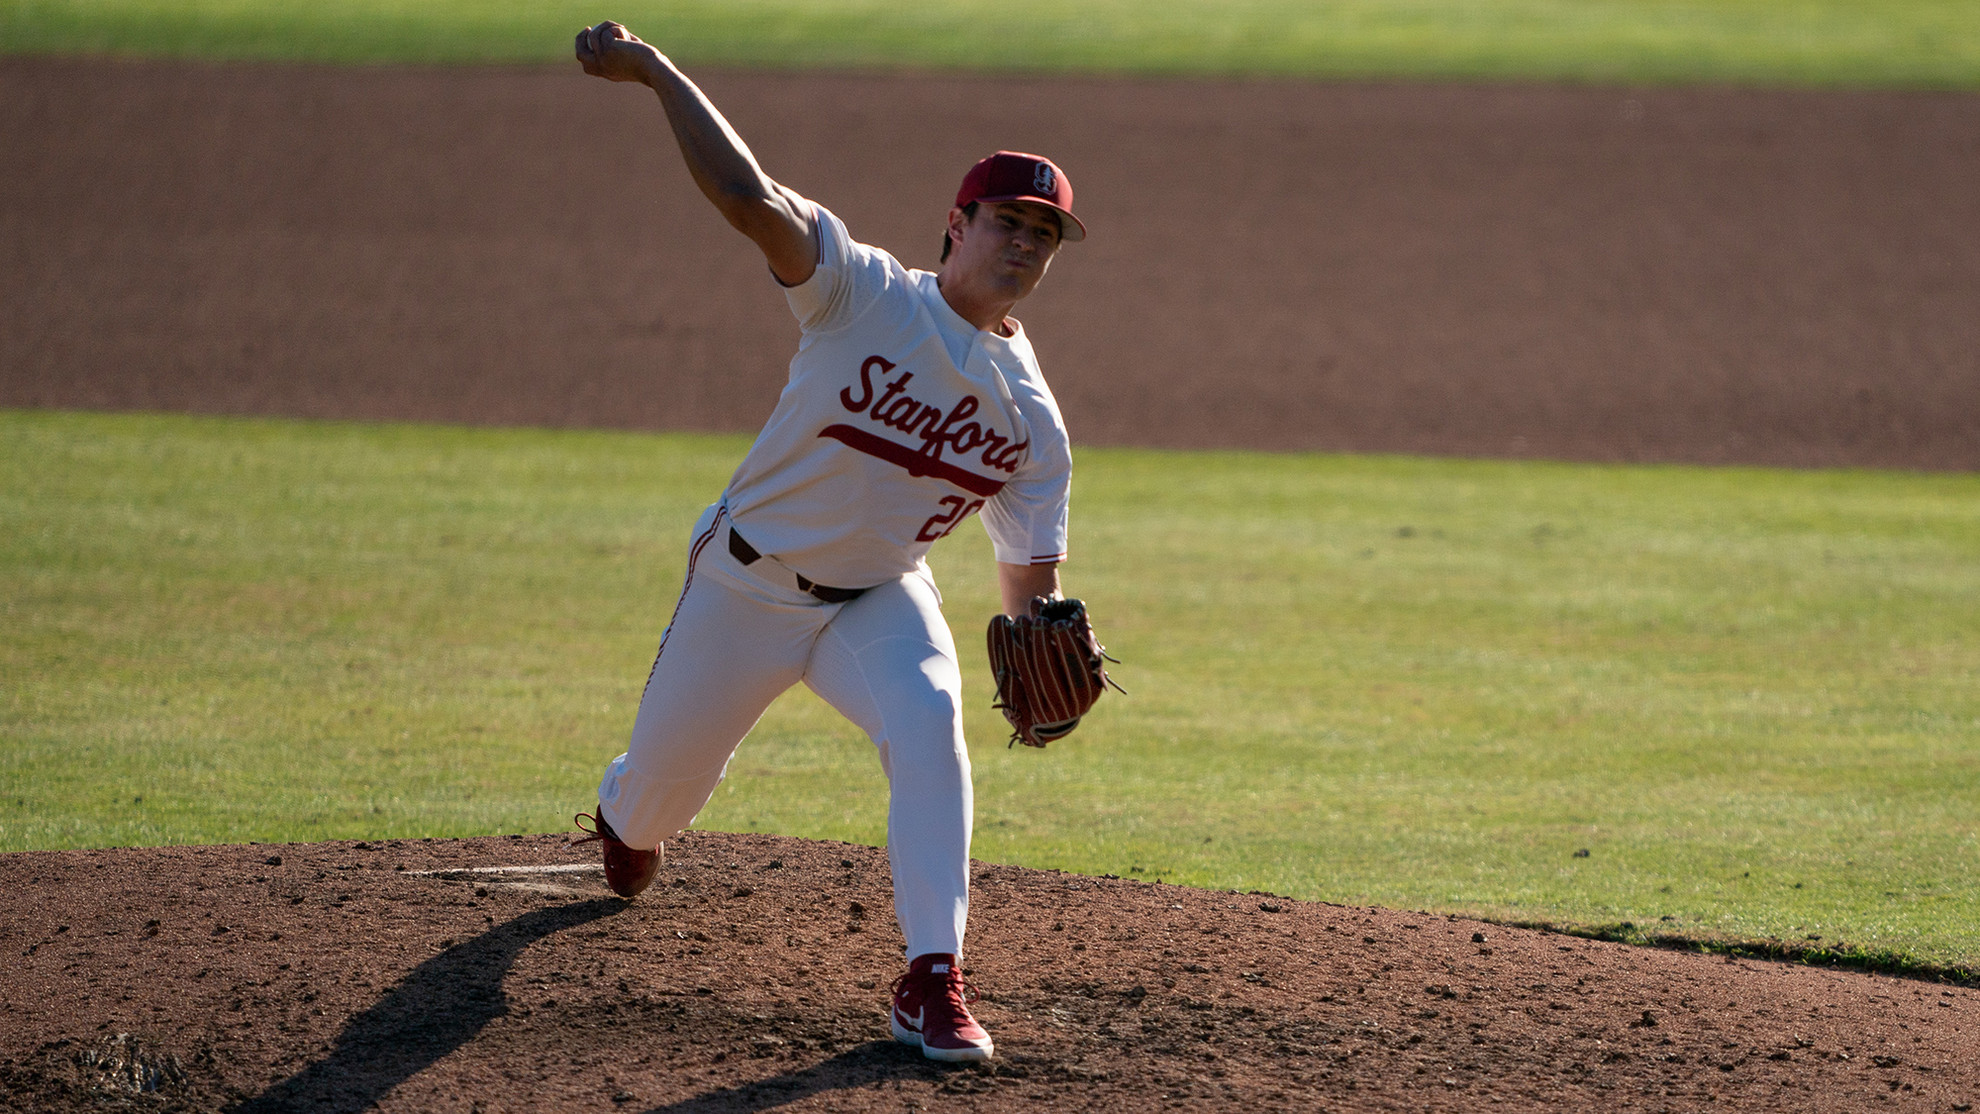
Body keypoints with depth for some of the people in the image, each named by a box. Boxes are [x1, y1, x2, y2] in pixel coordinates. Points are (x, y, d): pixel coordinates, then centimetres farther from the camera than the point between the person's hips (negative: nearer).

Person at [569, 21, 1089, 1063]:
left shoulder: (1032, 419, -8)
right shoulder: (867, 295, -21)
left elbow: (1029, 584, -3)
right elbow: (750, 198, -34)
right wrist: (654, 71, -41)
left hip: (879, 598, 2)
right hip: (748, 585, -2)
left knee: (928, 721, -29)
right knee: (668, 770, 14)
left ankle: (932, 980, -26)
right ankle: (624, 821, 56)